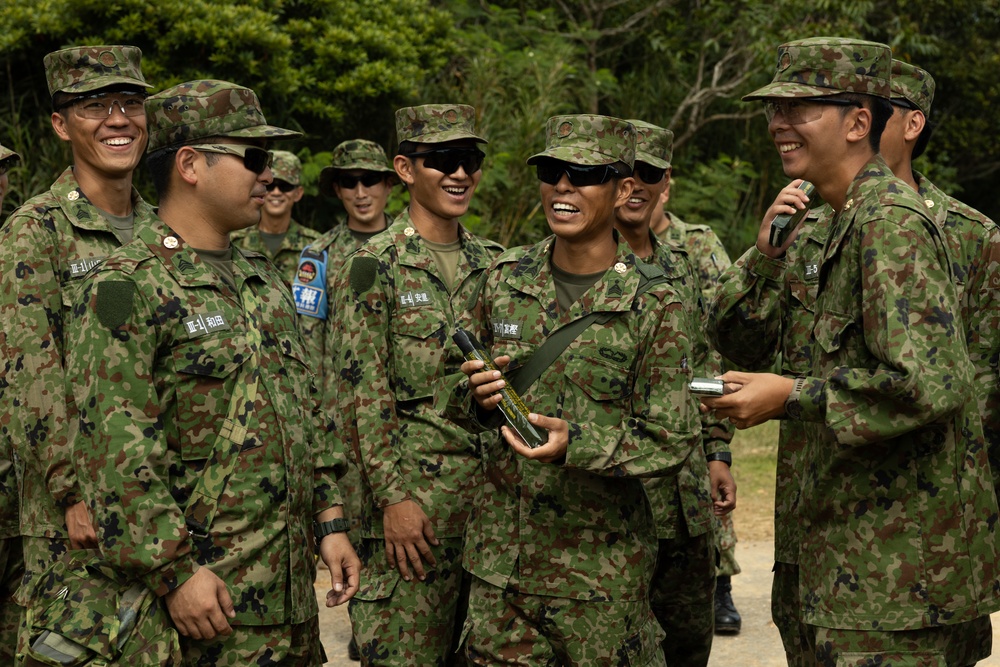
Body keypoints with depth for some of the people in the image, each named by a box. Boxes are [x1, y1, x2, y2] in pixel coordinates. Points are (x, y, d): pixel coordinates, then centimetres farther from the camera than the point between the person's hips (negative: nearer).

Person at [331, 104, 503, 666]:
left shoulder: (492, 264, 12)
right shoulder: (374, 266, -6)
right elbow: (362, 394, -10)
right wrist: (392, 496, -15)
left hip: (493, 486, 6)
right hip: (415, 491, -5)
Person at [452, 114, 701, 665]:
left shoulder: (655, 304, -7)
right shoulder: (505, 278, 5)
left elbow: (672, 442, -9)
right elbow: (459, 398, 14)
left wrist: (577, 444, -24)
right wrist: (480, 400, -10)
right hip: (499, 555, 4)